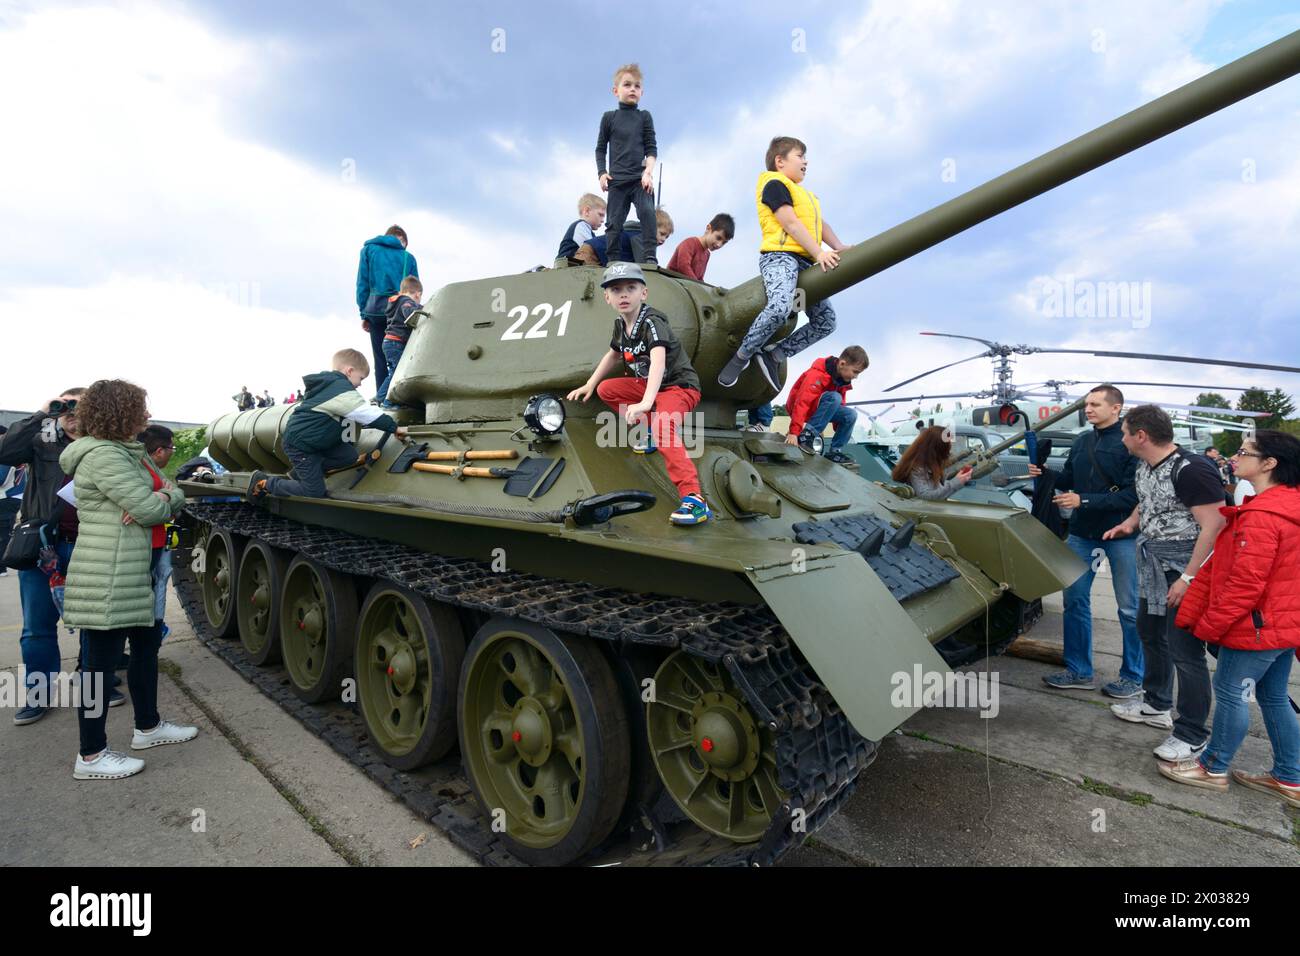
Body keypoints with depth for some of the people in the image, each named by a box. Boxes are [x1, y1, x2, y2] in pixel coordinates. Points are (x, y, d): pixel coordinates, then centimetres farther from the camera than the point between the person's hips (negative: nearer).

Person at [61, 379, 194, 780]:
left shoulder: (128, 452, 15)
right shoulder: (103, 456, -17)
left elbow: (175, 496, 13)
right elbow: (150, 508, -21)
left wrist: (163, 496, -10)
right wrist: (164, 498, 1)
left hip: (132, 574, 10)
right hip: (107, 578, -10)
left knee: (146, 644, 18)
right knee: (100, 662, -1)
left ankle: (147, 727, 32)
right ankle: (91, 756, 12)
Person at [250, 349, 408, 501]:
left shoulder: (330, 385, 12)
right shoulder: (342, 388, -19)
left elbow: (358, 416, 18)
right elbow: (368, 413, -20)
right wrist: (394, 428, -12)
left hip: (312, 440, 10)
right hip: (300, 444, -10)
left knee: (349, 455, 4)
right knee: (315, 492, -5)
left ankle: (299, 473, 11)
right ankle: (264, 482, 8)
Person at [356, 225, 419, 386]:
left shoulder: (369, 249, 13)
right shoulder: (408, 257, 12)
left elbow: (362, 283, 8)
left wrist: (364, 314, 8)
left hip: (376, 309, 1)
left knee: (380, 359, 2)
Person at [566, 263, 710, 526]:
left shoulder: (652, 322, -23)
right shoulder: (620, 324, 2)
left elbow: (658, 362, -39)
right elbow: (613, 355, 22)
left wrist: (645, 403, -52)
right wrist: (589, 385, 22)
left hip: (680, 385, -9)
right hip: (650, 385, 9)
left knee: (663, 428, -36)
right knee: (606, 389, 9)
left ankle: (694, 499, -42)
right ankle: (648, 430, 9)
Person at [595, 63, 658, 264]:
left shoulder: (644, 116, 11)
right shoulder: (609, 117, 10)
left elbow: (651, 148, 6)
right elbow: (600, 148, 13)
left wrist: (648, 172, -10)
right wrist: (602, 173, -1)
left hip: (640, 178, -1)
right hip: (617, 180, 1)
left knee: (647, 211, -22)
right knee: (614, 222, -3)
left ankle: (650, 257, -24)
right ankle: (613, 261, 0)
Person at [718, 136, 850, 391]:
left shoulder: (806, 195, 32)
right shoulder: (774, 184, 3)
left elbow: (820, 224, 25)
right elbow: (790, 222, -9)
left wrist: (838, 248, 7)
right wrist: (819, 253, -15)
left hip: (805, 262, 9)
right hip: (779, 255, -9)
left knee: (826, 322, 1)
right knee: (779, 307, -36)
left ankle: (773, 355, 4)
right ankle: (742, 355, -18)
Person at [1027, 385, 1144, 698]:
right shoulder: (1081, 442, 8)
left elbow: (1133, 494, -19)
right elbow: (1070, 480, 14)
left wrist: (1084, 501, -22)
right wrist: (1046, 472, -5)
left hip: (1120, 532, -6)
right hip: (1082, 532, 7)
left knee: (1129, 607, 6)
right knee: (1075, 598, 9)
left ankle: (1134, 676, 20)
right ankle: (1079, 670, 21)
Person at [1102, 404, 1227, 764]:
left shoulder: (1191, 470, -20)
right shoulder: (1144, 467, 7)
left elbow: (1214, 525, -23)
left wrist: (1188, 578, -25)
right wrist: (1129, 524, 8)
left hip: (1184, 568, -10)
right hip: (1152, 564, 10)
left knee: (1184, 650, -3)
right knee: (1150, 634, 20)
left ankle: (1192, 736, 9)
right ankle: (1156, 706, 38)